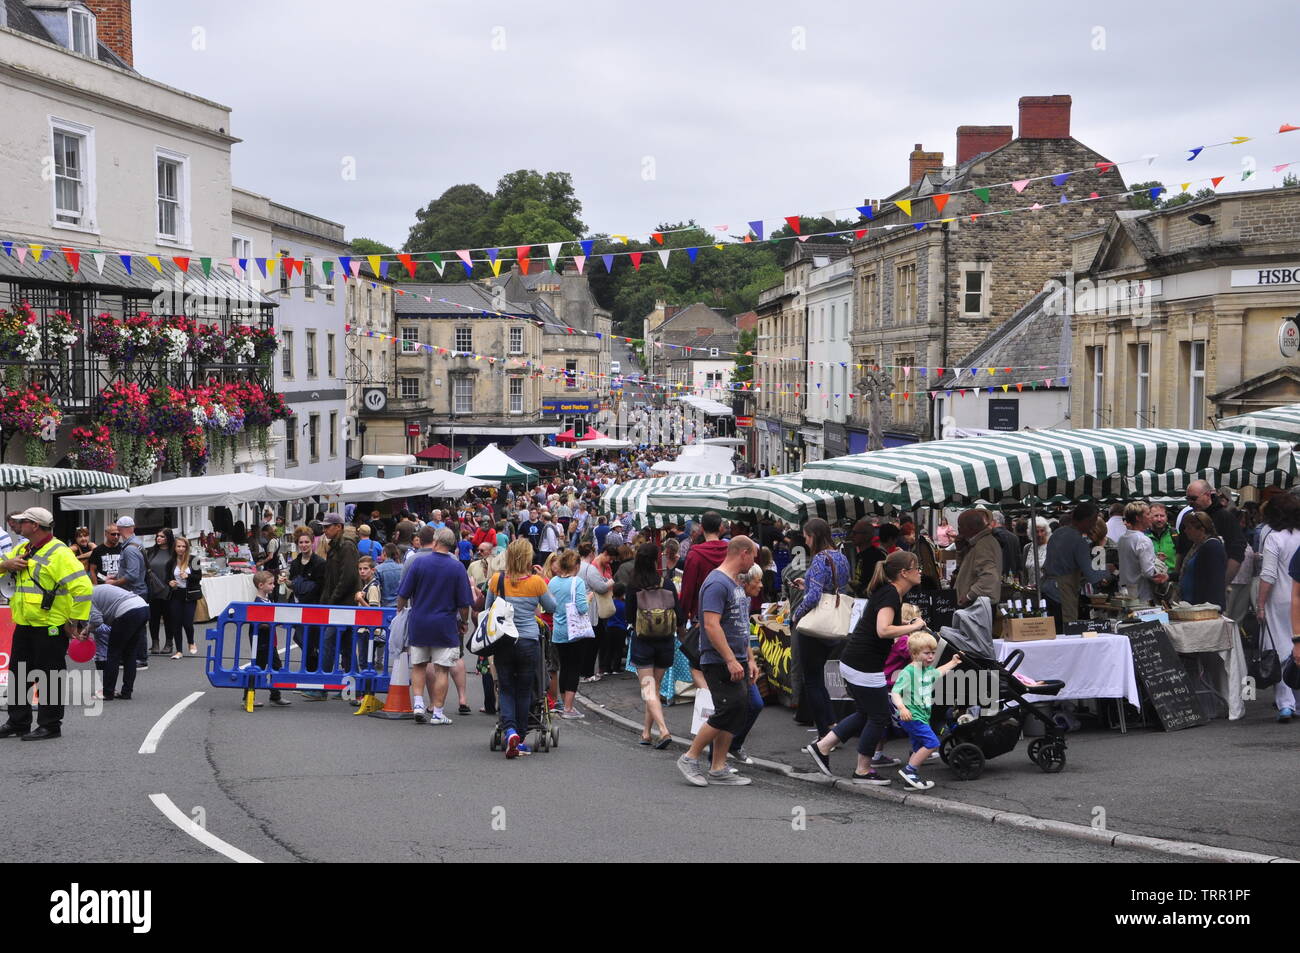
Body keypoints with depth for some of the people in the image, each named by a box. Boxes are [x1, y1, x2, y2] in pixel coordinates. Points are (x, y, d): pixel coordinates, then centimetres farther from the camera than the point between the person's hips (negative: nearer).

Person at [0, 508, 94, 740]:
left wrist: (76, 622, -18)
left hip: (50, 629, -9)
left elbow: (83, 587, -21)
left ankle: (50, 725, 10)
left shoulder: (58, 553, -15)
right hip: (23, 626, 9)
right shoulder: (21, 550, 12)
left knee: (50, 678, 1)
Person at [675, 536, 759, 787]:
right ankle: (690, 758, -1)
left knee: (738, 713, 7)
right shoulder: (717, 583, -15)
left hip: (735, 662, 10)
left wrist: (749, 659, 20)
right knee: (728, 711, -13)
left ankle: (718, 769, 11)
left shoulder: (736, 584, 18)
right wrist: (731, 660, -24)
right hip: (719, 662, -10)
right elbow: (712, 626, -22)